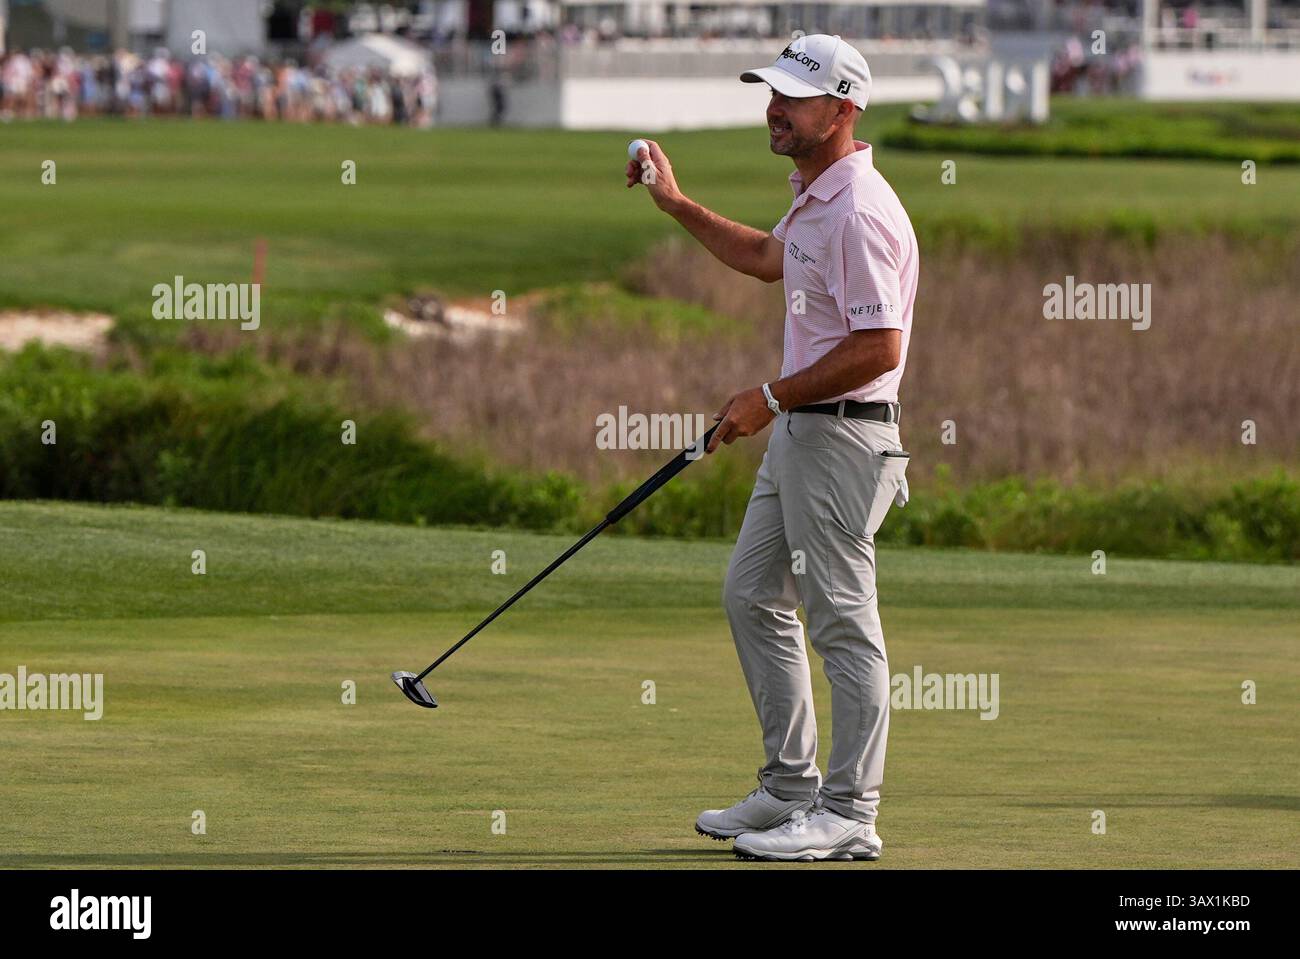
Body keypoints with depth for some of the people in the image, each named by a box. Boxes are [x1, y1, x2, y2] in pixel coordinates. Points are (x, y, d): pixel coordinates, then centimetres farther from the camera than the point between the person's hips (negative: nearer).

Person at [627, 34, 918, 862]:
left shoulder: (860, 212, -20)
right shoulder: (815, 200, 12)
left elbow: (878, 349, -25)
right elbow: (766, 258, 35)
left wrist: (771, 399, -17)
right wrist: (677, 204, 31)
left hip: (844, 432, -11)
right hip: (798, 431, 11)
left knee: (842, 621, -7)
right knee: (754, 596, 16)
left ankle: (849, 816, -3)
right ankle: (791, 787, 23)